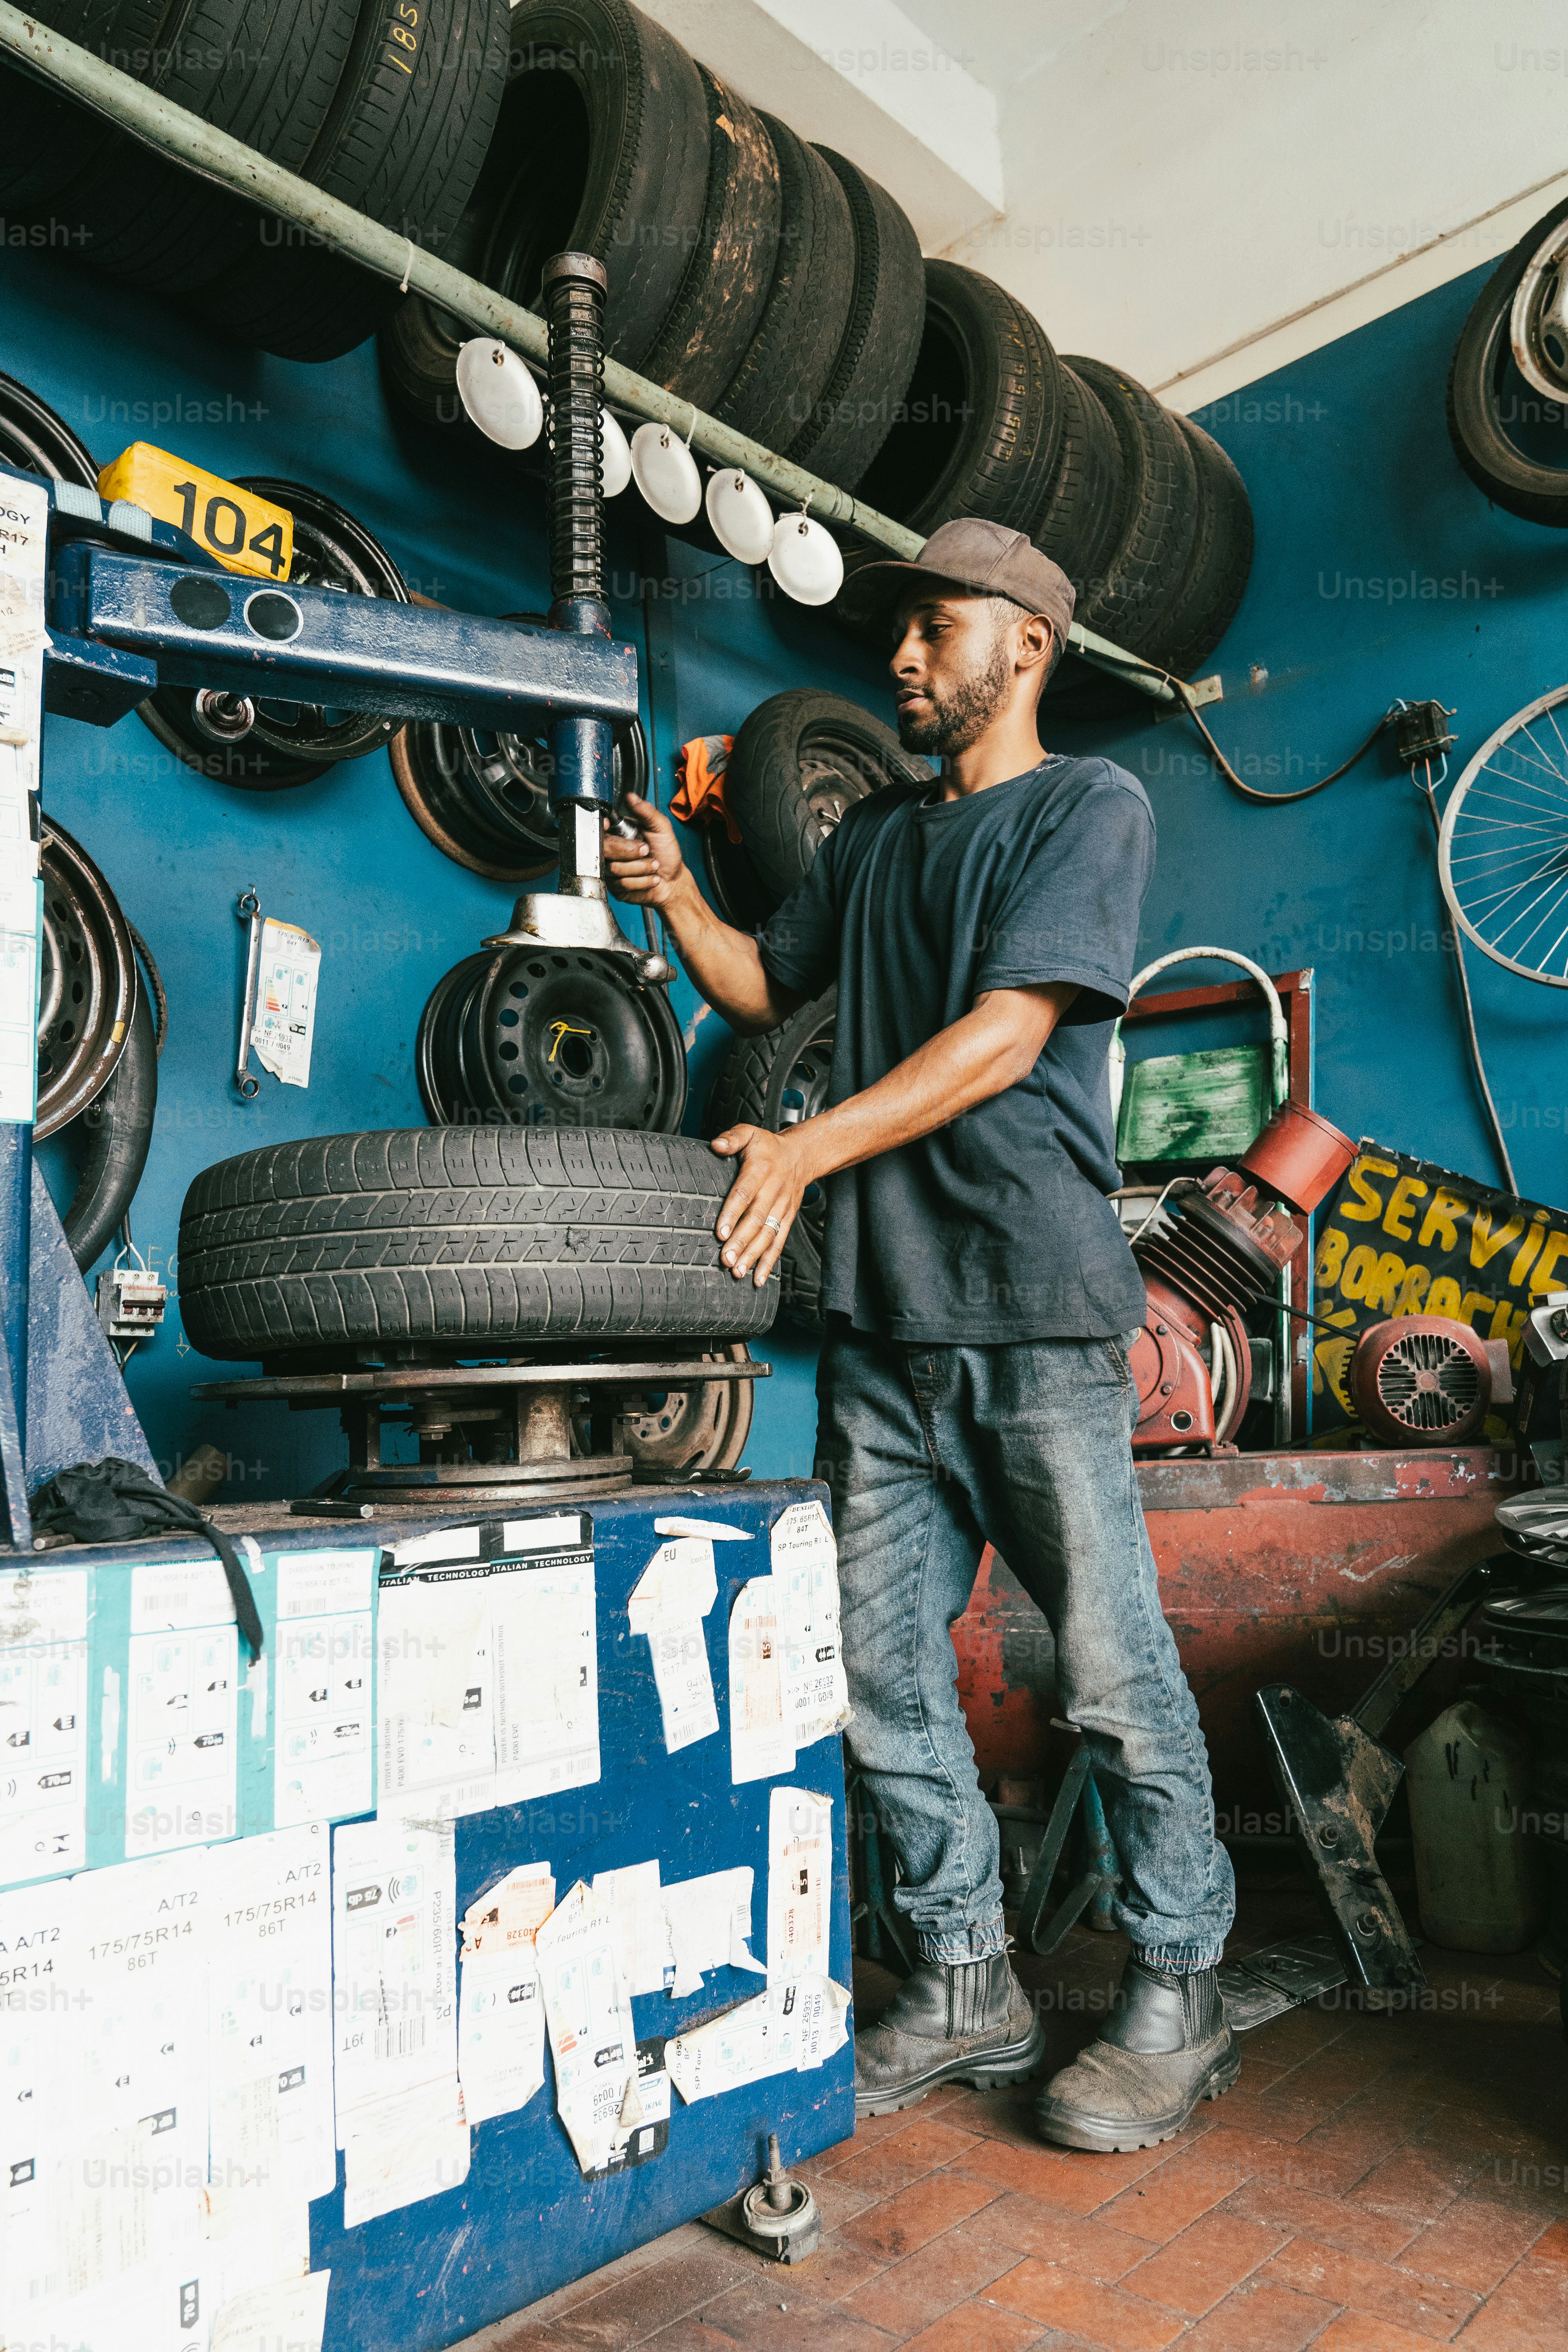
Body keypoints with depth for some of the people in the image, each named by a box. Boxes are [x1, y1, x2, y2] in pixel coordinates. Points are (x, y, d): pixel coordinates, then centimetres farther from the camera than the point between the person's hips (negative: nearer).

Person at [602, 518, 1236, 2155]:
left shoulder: (1090, 805, 1)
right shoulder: (878, 833, 21)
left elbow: (1007, 1035, -12)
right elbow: (765, 987, 27)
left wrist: (808, 1148, -19)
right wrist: (676, 902, 8)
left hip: (1035, 1306, -6)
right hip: (881, 1314, 7)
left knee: (1111, 1671, 2)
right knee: (883, 1669, 9)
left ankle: (1175, 2003, 21)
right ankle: (965, 1989, 25)